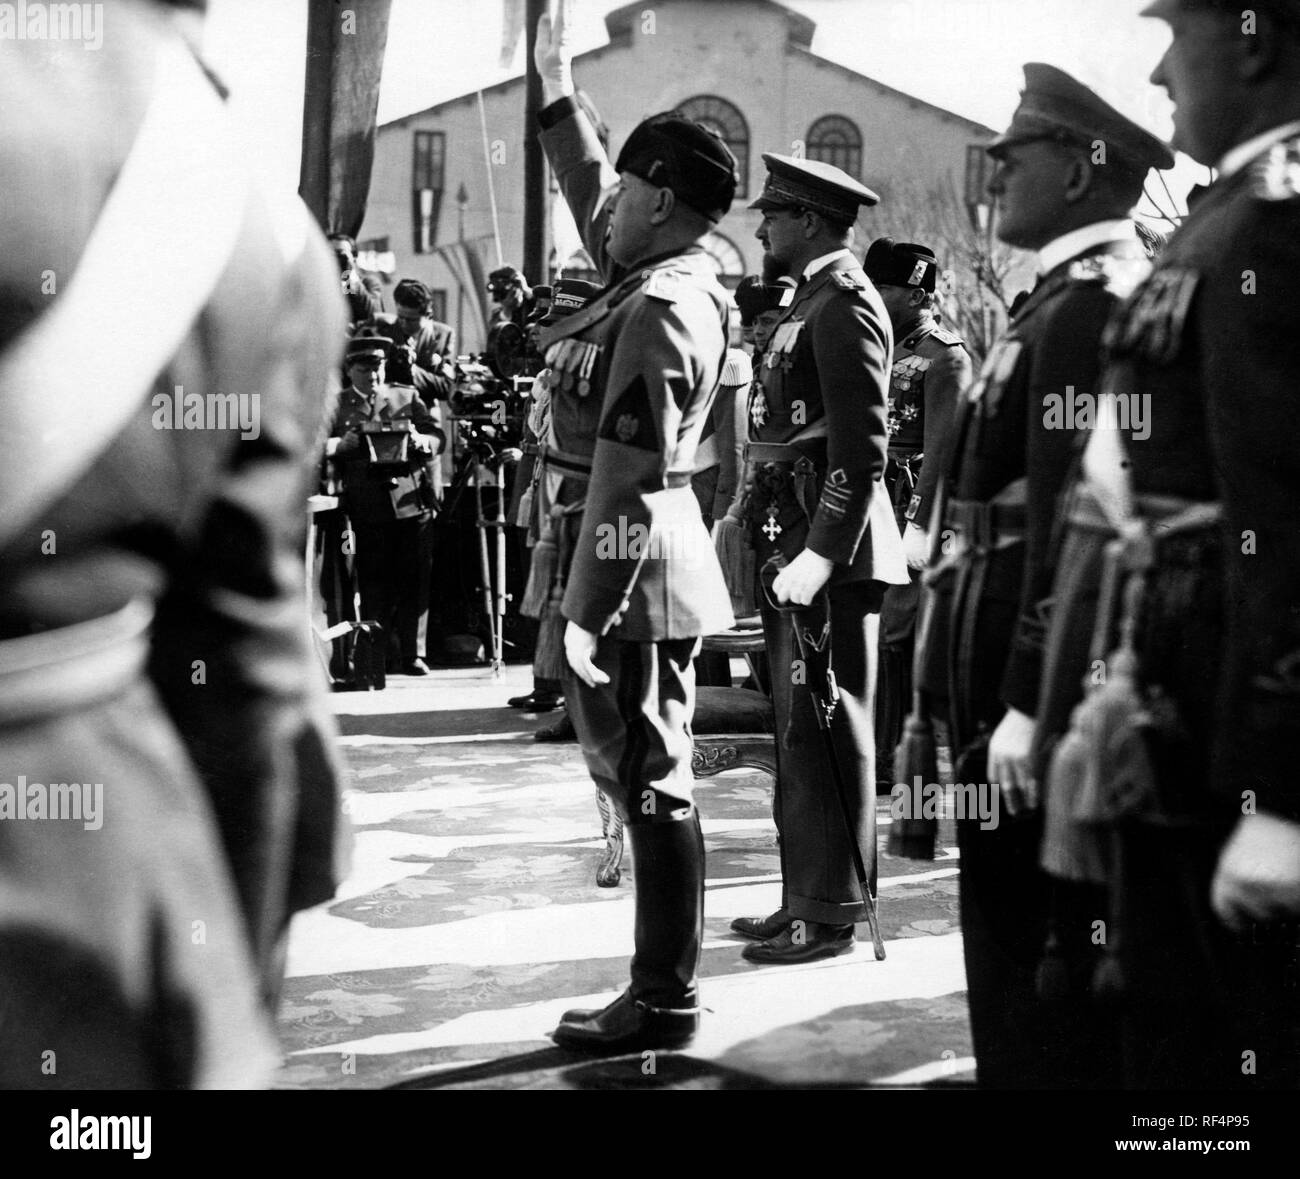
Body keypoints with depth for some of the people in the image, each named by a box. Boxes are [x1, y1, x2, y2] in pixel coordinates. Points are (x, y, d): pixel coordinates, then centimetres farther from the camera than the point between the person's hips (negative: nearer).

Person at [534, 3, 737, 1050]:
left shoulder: (656, 311, -18)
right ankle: (661, 987, 23)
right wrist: (557, 90, 32)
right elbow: (590, 202, 30)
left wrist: (589, 610, -22)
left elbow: (629, 475, -22)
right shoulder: (673, 277, 11)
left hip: (635, 575, -10)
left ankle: (665, 1002, 6)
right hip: (661, 568, 10)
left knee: (650, 779, -3)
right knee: (644, 774, 15)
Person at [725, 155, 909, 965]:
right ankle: (808, 897, 22)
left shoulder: (844, 306, -12)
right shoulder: (812, 303, 19)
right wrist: (783, 548, 17)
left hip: (830, 552, -10)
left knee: (825, 730, -4)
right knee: (800, 730, 14)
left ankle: (832, 912, 3)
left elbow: (862, 449, -19)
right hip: (796, 545, 10)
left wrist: (820, 556, -23)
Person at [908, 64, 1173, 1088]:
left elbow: (1077, 517, -21)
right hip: (1018, 672, 10)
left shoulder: (1087, 308, -14)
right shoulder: (1080, 299, 17)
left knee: (1034, 940, -3)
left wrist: (1029, 699, -22)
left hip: (1043, 683, -10)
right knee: (1011, 923, 17)